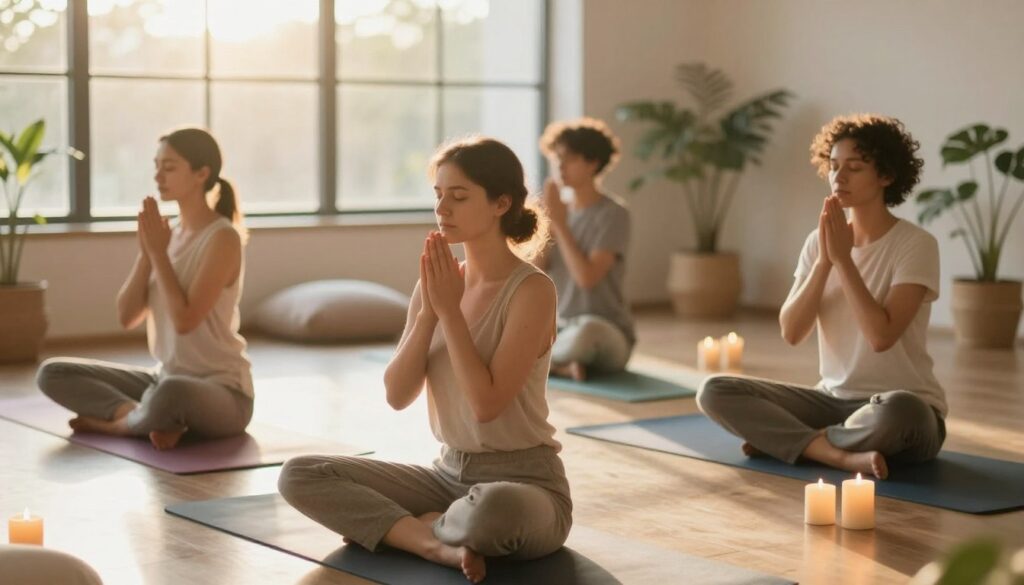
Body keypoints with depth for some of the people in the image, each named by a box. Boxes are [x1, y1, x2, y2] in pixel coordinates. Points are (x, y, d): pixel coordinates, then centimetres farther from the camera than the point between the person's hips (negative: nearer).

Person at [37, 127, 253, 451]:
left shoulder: (223, 238, -15)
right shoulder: (167, 234, 7)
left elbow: (185, 321, -22)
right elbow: (127, 316, 3)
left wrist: (158, 252, -15)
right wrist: (147, 251, -9)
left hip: (222, 393, -8)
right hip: (165, 380, 8)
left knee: (170, 392, -43)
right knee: (52, 373, -1)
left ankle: (117, 421, -10)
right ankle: (159, 419, -13)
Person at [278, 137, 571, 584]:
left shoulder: (531, 290, -15)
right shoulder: (437, 285, 5)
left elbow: (486, 404, -23)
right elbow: (398, 395, -2)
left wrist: (450, 311, -19)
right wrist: (428, 310, -13)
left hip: (525, 484, -6)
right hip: (449, 475, 7)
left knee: (492, 511, -43)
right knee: (300, 476, -6)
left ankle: (419, 527, -9)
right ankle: (440, 545, -18)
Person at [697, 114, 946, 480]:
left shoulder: (916, 244, -11)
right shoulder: (820, 242, 6)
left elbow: (881, 336, -22)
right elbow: (791, 332, -4)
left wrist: (843, 259, -18)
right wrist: (824, 261, -14)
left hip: (905, 409, -5)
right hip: (833, 400, 6)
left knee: (894, 414, -42)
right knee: (715, 392, -13)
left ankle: (785, 439, -17)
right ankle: (843, 454, -23)